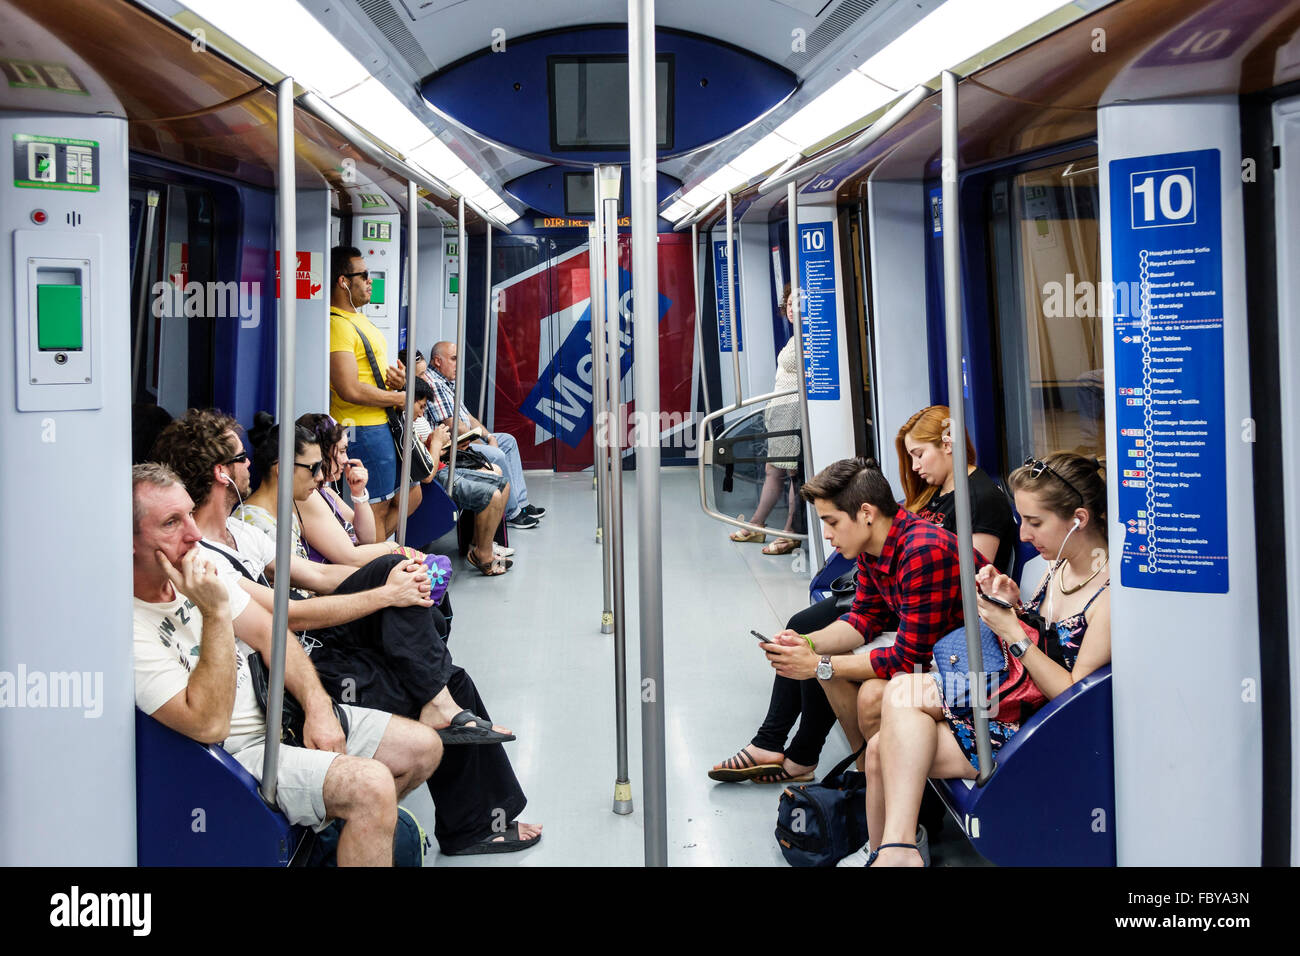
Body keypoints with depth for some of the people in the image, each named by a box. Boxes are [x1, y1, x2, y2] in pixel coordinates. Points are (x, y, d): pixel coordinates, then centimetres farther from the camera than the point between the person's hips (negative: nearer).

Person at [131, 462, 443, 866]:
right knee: (372, 785, -29)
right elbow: (208, 724, -27)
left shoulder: (196, 571, -1)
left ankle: (338, 826, 26)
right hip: (237, 751, -8)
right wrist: (215, 613, -31)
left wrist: (318, 707, -5)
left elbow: (268, 633, 7)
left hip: (275, 709, 8)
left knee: (424, 747, 5)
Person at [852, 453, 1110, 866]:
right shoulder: (1059, 566, 9)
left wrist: (1014, 632, -20)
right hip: (1019, 705, 9)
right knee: (881, 750, -13)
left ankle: (893, 848, -15)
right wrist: (1015, 606, 0)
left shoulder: (1112, 594, -18)